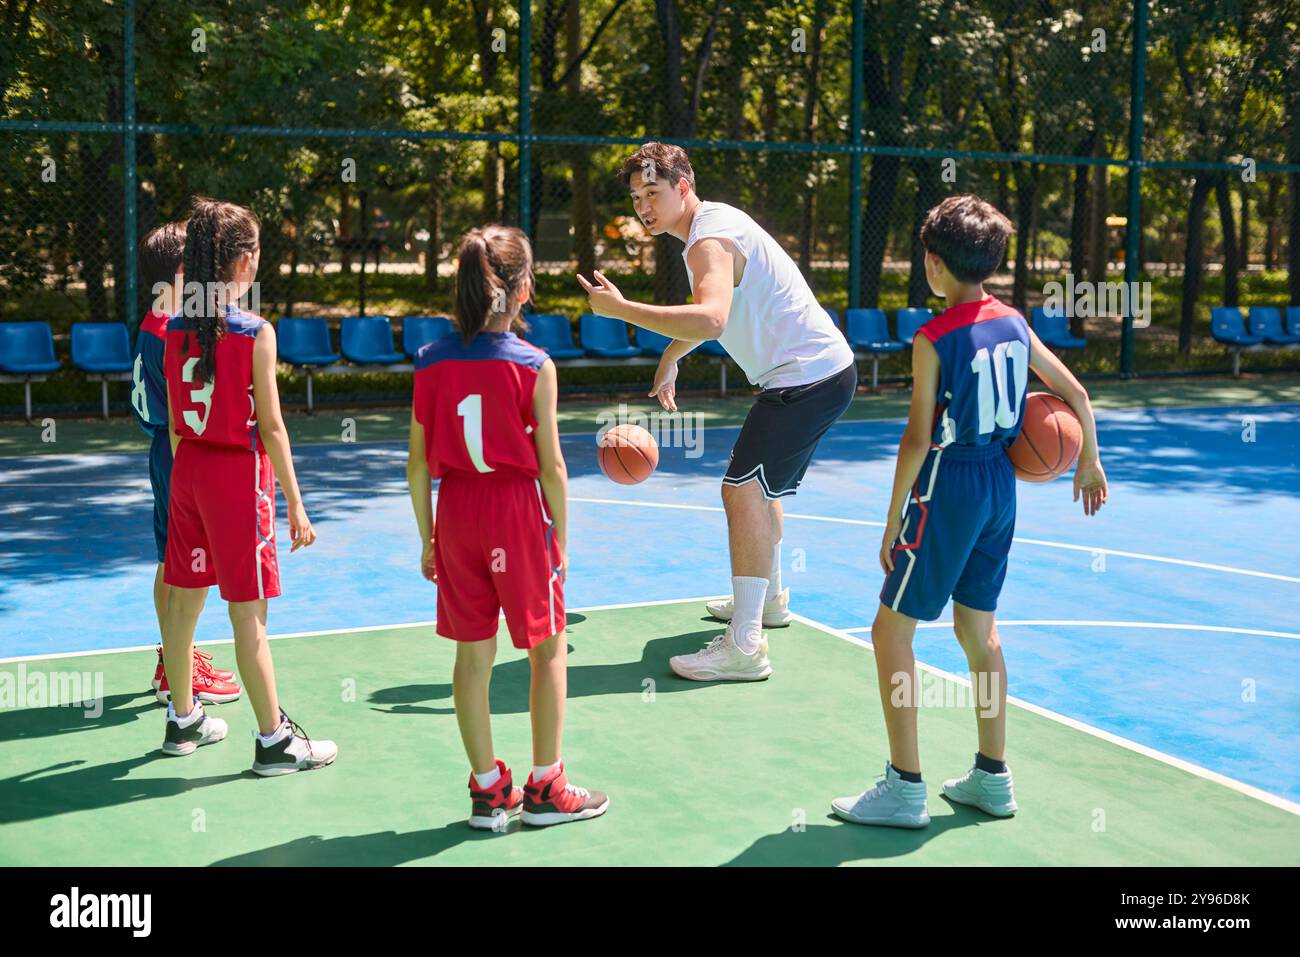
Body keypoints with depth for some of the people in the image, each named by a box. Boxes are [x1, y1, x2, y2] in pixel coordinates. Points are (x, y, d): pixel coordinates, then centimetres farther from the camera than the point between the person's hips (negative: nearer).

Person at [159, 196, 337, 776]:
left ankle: (183, 721, 30)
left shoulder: (176, 329, 3)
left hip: (188, 469, 6)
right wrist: (295, 504, -8)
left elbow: (174, 423, 8)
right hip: (239, 473, -6)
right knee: (248, 614, -1)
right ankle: (274, 741, 7)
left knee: (184, 599, 15)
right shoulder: (255, 334, -14)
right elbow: (270, 428, -13)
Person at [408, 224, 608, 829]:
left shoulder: (432, 361, -1)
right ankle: (545, 787, 18)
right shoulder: (533, 366, -11)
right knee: (548, 647, 11)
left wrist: (427, 538, 11)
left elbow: (418, 463, 2)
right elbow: (551, 466, -9)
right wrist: (560, 539, 2)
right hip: (518, 509, -3)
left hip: (457, 513, 4)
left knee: (473, 653, 10)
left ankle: (488, 790, 19)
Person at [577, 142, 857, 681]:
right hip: (820, 371, 11)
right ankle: (767, 599, 43)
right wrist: (671, 358, 37)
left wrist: (620, 309, -35)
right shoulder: (712, 225, 15)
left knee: (743, 490, -17)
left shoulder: (710, 238, -18)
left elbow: (710, 319, -38)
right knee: (761, 485, 25)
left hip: (808, 378, -11)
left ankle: (745, 647, -19)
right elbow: (713, 312, 33)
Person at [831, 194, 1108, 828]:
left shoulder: (932, 340, -15)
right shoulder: (1014, 324, 4)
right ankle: (992, 779, 24)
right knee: (978, 628, 18)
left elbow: (918, 437, -16)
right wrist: (1089, 463, 24)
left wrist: (893, 523, -11)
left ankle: (904, 789, 3)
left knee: (892, 630, 2)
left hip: (948, 488, -7)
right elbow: (1076, 394, 10)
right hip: (1002, 485, 7)